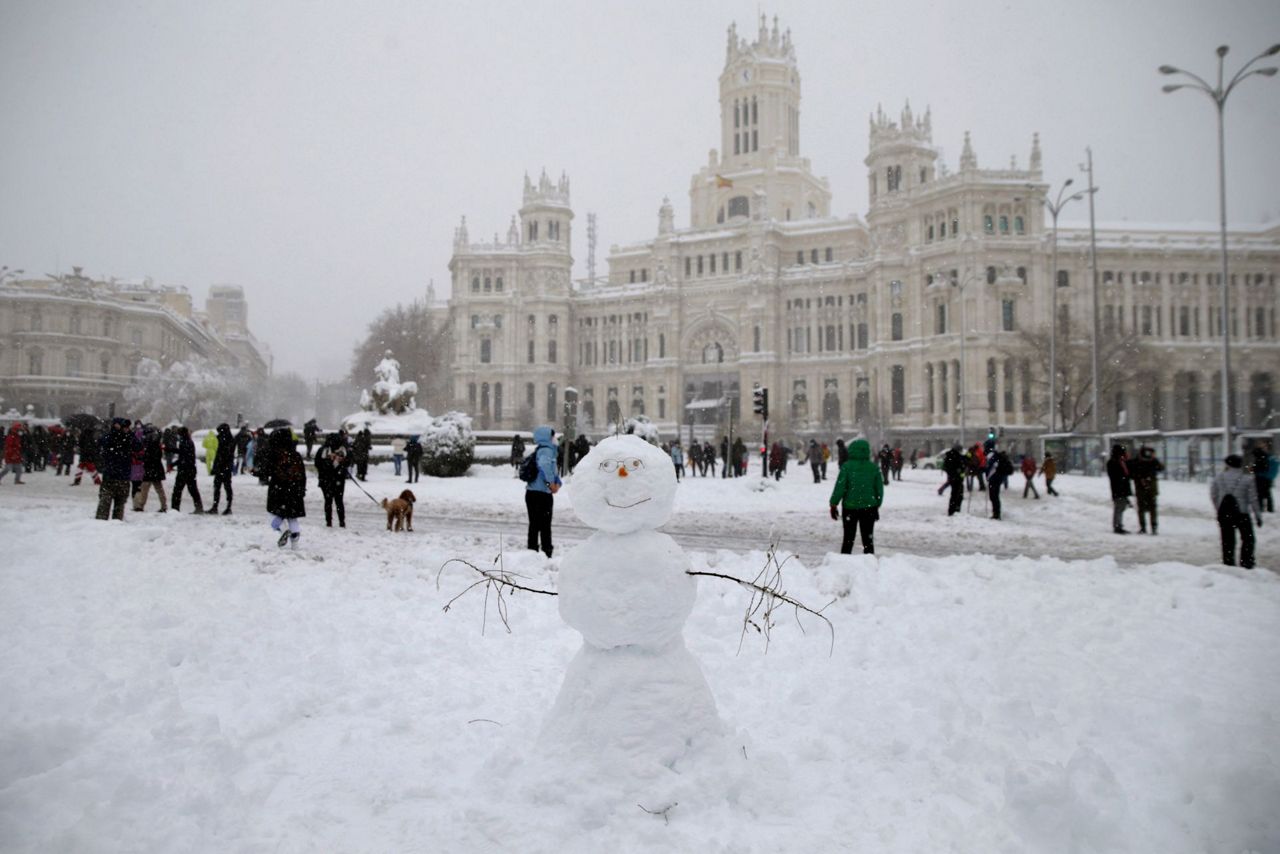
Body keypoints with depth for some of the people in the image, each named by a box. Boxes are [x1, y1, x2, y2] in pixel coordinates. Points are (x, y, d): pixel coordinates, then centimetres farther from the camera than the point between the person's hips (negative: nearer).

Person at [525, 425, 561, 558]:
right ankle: (546, 555, 1)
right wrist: (551, 482, -25)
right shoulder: (546, 450, -12)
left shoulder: (538, 451, 18)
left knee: (534, 525, 13)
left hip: (532, 493, 9)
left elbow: (553, 469, 19)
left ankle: (532, 553, 19)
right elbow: (544, 465, -34)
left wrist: (557, 482, 2)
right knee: (545, 527, -2)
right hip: (542, 494, -9)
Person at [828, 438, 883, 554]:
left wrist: (833, 504, -3)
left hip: (850, 507, -2)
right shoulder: (873, 467, -1)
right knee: (868, 539, 9)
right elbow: (879, 488, 5)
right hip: (869, 507, 2)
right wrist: (877, 505, 17)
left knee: (848, 539, 10)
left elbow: (840, 487, -11)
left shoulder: (847, 466, -11)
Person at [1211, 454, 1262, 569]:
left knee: (1227, 540, 9)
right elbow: (1253, 499, -4)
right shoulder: (1247, 480, -6)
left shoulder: (1219, 477, 0)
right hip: (1241, 513, -2)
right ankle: (1246, 564, 12)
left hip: (1223, 513, 2)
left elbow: (1213, 495, 4)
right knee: (1248, 539, 14)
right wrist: (1258, 516, 5)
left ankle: (1228, 565, 11)